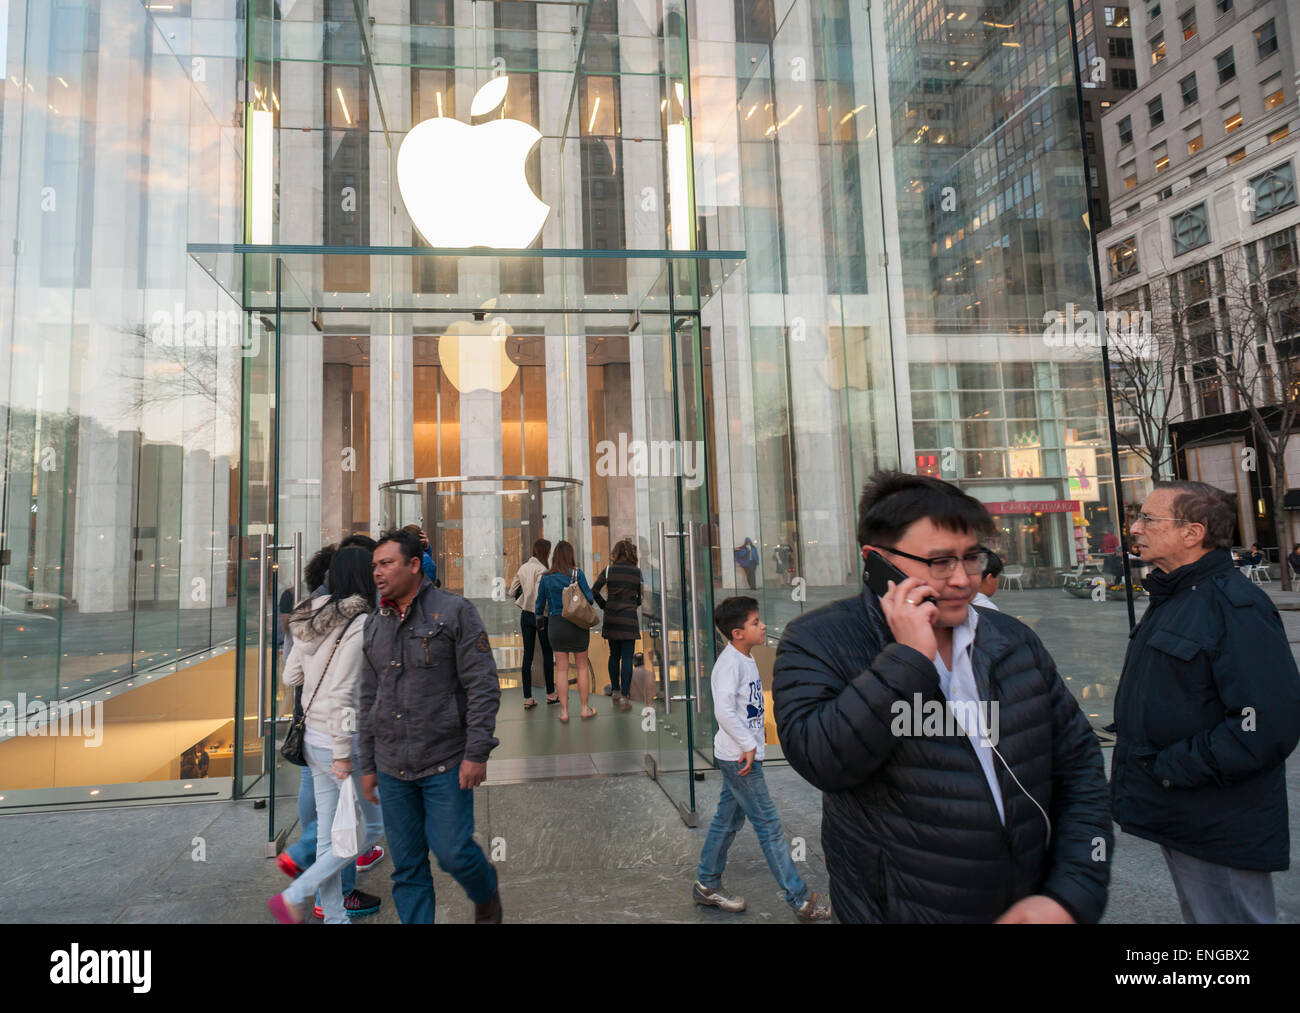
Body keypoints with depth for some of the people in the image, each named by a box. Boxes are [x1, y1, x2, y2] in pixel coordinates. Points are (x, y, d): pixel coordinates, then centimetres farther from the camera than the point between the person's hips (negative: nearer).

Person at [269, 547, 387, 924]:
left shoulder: (312, 618, 5)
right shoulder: (358, 624, -19)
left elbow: (290, 677, 10)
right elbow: (341, 694, -22)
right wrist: (343, 754, -17)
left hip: (313, 735, 8)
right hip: (342, 739, -8)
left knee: (329, 833, 15)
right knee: (369, 829, 8)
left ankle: (334, 917, 26)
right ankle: (294, 897, 8)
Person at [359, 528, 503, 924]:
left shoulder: (455, 611, -8)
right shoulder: (374, 625, 9)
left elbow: (483, 685, -11)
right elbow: (369, 699, 15)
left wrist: (477, 753, -16)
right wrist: (367, 765, 14)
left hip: (445, 763, -5)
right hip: (392, 768, 5)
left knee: (453, 852, -2)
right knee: (407, 868, 8)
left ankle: (486, 892, 30)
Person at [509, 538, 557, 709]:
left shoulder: (523, 568, 7)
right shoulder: (540, 569, -16)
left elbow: (512, 591, 12)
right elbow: (539, 596, -23)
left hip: (525, 615, 7)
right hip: (539, 615, -7)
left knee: (527, 655, 7)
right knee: (548, 654, 9)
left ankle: (527, 698, 9)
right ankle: (550, 694, 19)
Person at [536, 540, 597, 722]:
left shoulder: (546, 577, 0)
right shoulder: (577, 573, -7)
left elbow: (540, 603, 7)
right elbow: (589, 597, -9)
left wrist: (539, 618, 25)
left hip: (555, 624, 2)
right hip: (577, 624, -2)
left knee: (562, 669, 7)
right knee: (582, 666, 10)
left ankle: (564, 711, 9)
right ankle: (584, 708, 16)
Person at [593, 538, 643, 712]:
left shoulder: (609, 570, 0)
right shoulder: (638, 572, 0)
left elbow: (594, 590, -5)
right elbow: (642, 597, 4)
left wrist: (604, 605, 8)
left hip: (611, 618, 2)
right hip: (629, 619, -2)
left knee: (614, 655, 16)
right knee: (627, 657, 1)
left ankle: (615, 691, 22)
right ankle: (624, 697, -1)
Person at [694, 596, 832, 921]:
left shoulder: (747, 659, 10)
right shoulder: (730, 663, -20)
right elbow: (724, 711, -26)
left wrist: (753, 743, 16)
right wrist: (747, 745, -21)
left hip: (743, 755, 9)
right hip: (738, 757, -9)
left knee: (728, 819, 17)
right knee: (769, 825, -2)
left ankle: (707, 885, 30)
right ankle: (800, 900, 7)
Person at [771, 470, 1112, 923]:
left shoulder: (1013, 640, 1)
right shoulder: (820, 642, -14)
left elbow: (1079, 765, 3)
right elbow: (821, 759, -28)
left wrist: (1071, 895, -6)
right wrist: (909, 658, -27)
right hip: (897, 909, -4)